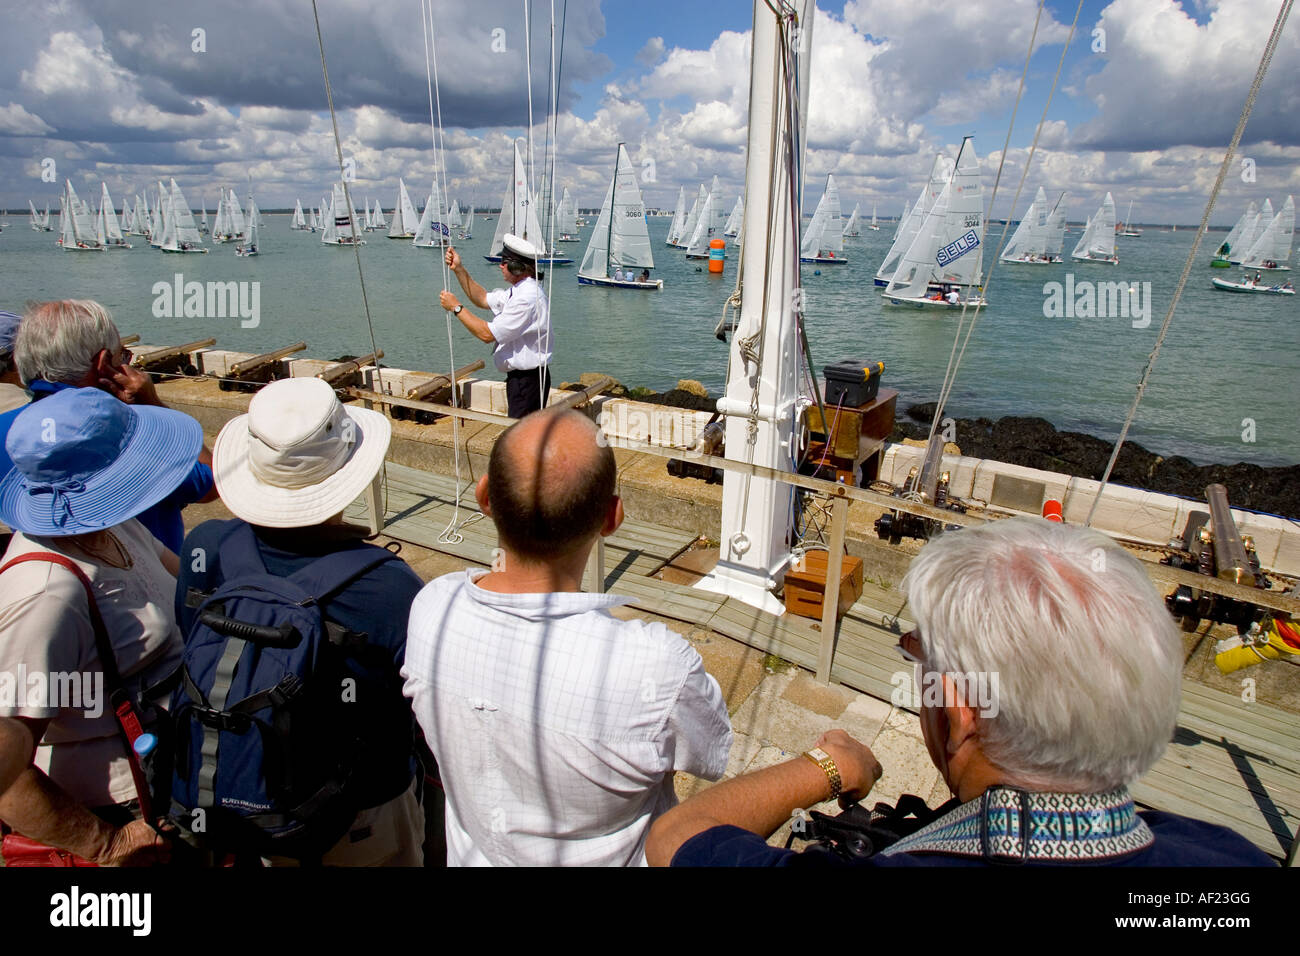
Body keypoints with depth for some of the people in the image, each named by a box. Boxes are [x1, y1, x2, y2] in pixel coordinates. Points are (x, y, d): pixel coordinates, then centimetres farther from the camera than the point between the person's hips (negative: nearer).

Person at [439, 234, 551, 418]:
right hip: (519, 377, 11)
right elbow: (483, 299, 25)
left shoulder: (527, 298, -23)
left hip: (527, 380, -11)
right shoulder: (518, 290, 11)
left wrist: (456, 307, -10)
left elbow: (487, 334, -21)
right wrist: (459, 269, 16)